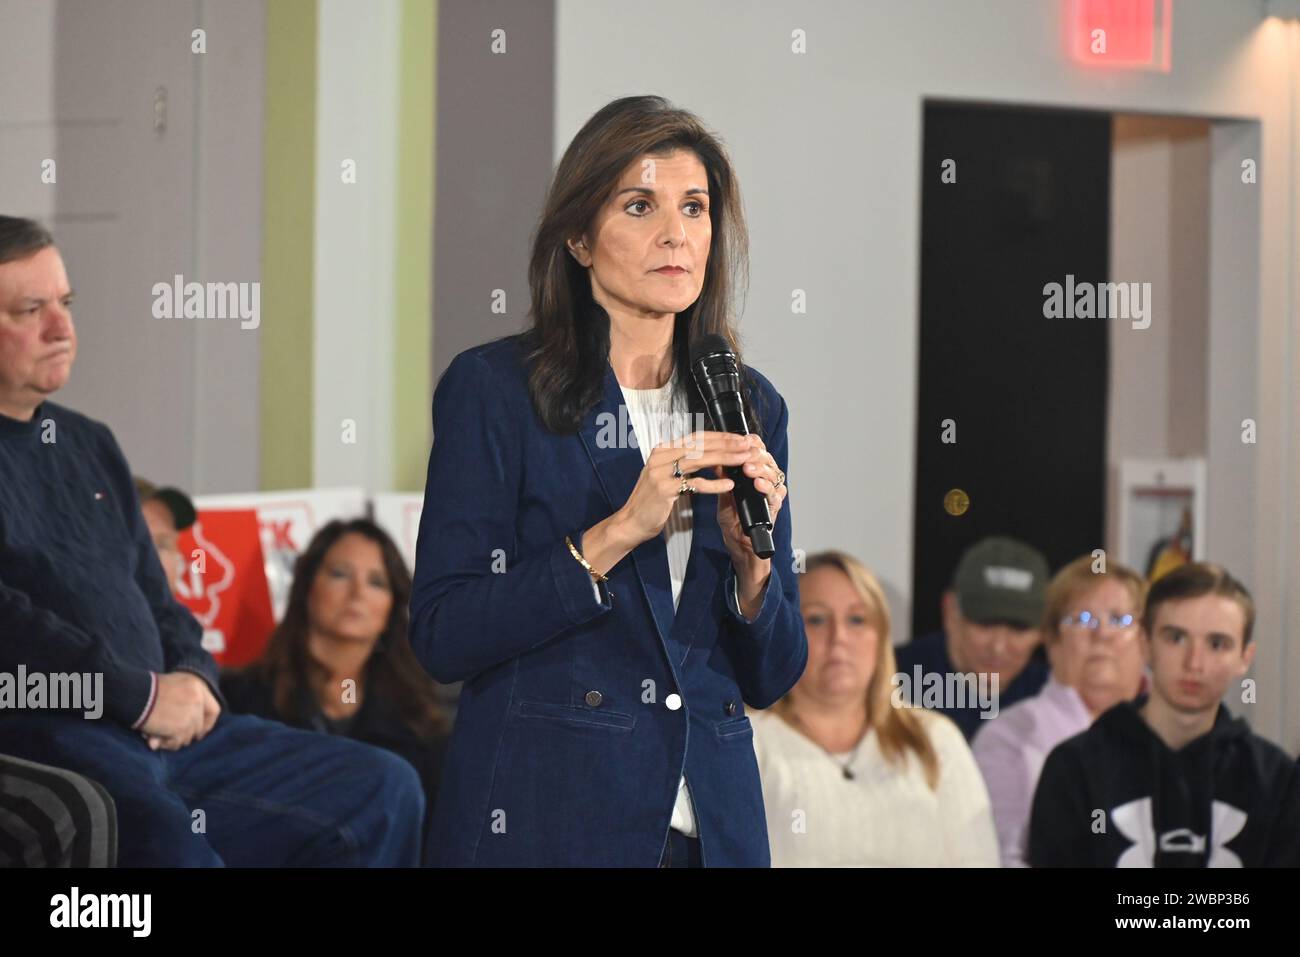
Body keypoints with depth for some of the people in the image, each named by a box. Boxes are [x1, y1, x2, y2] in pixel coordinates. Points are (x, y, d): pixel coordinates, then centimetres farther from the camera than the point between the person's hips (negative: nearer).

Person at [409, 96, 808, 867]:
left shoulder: (749, 406, 8)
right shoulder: (492, 389, -4)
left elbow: (771, 677, 8)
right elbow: (443, 637, -12)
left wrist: (750, 555, -10)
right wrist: (616, 534, -19)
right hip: (544, 823, -4)